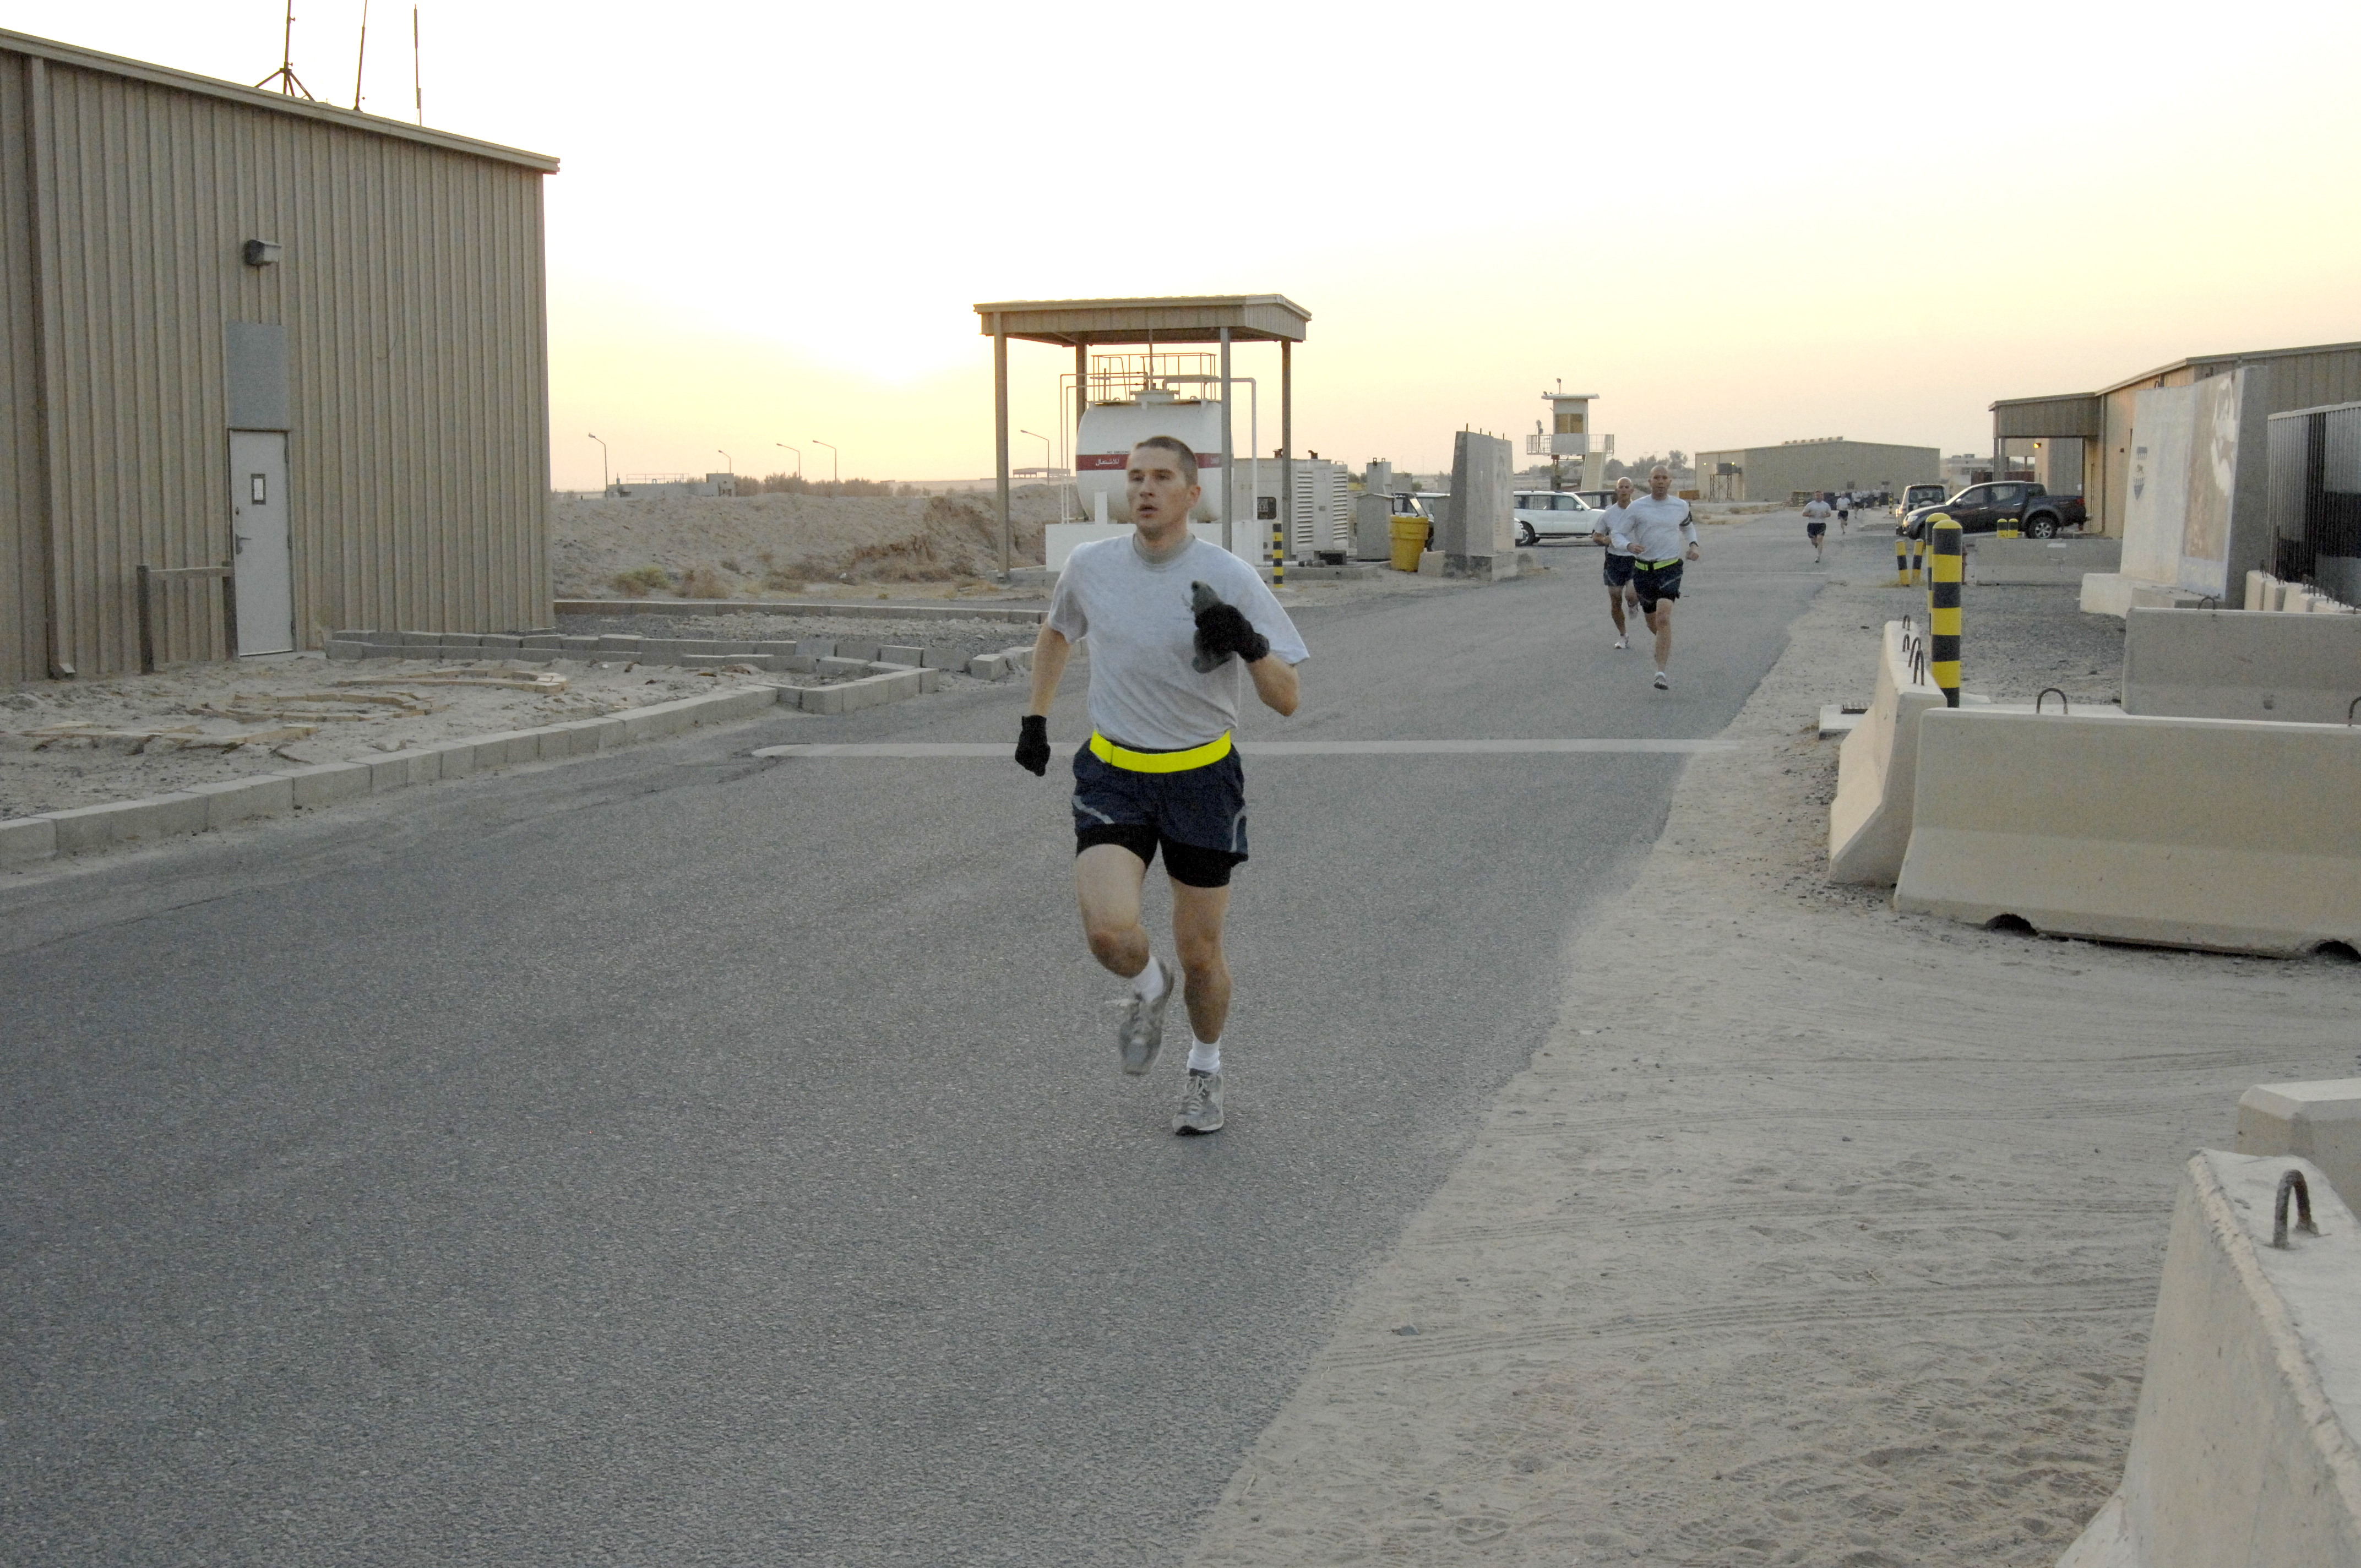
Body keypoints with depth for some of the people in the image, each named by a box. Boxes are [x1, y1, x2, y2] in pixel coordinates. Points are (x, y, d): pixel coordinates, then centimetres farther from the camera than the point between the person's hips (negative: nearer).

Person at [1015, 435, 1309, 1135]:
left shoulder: (1230, 578, -11)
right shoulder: (1090, 565, -2)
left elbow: (1287, 700, -14)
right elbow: (1056, 631, 22)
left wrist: (1249, 645, -32)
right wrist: (1035, 719, 18)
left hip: (1202, 779, -1)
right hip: (1112, 771, 1)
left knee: (1199, 948, 7)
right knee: (1109, 929, -20)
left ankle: (1205, 1071, 36)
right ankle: (1149, 987, 17)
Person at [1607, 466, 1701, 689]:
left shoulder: (1680, 506, 5)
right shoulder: (1636, 508, -1)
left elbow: (1688, 526, 26)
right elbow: (1618, 534, 1)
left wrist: (1694, 545, 8)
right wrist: (1629, 545, -21)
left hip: (1670, 568, -2)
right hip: (1643, 570, 2)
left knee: (1663, 618, -20)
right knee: (1652, 623, 14)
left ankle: (1661, 672, -22)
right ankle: (1665, 644, 49)